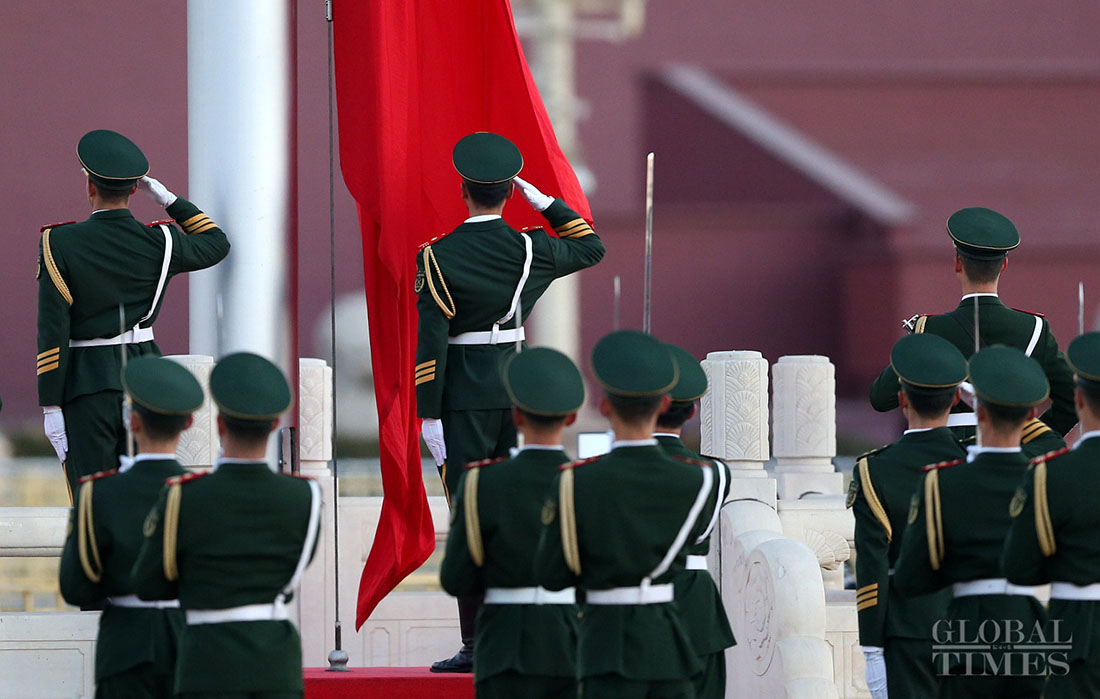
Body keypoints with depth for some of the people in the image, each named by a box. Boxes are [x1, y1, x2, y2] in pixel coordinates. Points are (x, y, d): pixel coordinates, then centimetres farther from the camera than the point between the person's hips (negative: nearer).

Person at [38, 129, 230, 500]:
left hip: (87, 384, -3)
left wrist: (51, 407, -7)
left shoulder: (60, 244, -9)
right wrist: (168, 198, 18)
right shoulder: (160, 243, -2)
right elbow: (217, 244, 19)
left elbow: (53, 333, -11)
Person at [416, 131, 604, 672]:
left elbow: (431, 342, -13)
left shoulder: (438, 258, -11)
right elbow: (591, 248, 18)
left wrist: (428, 415, -9)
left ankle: (477, 646, -5)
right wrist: (544, 201, 12)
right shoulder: (530, 250, -1)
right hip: (519, 393, 4)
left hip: (463, 400, -4)